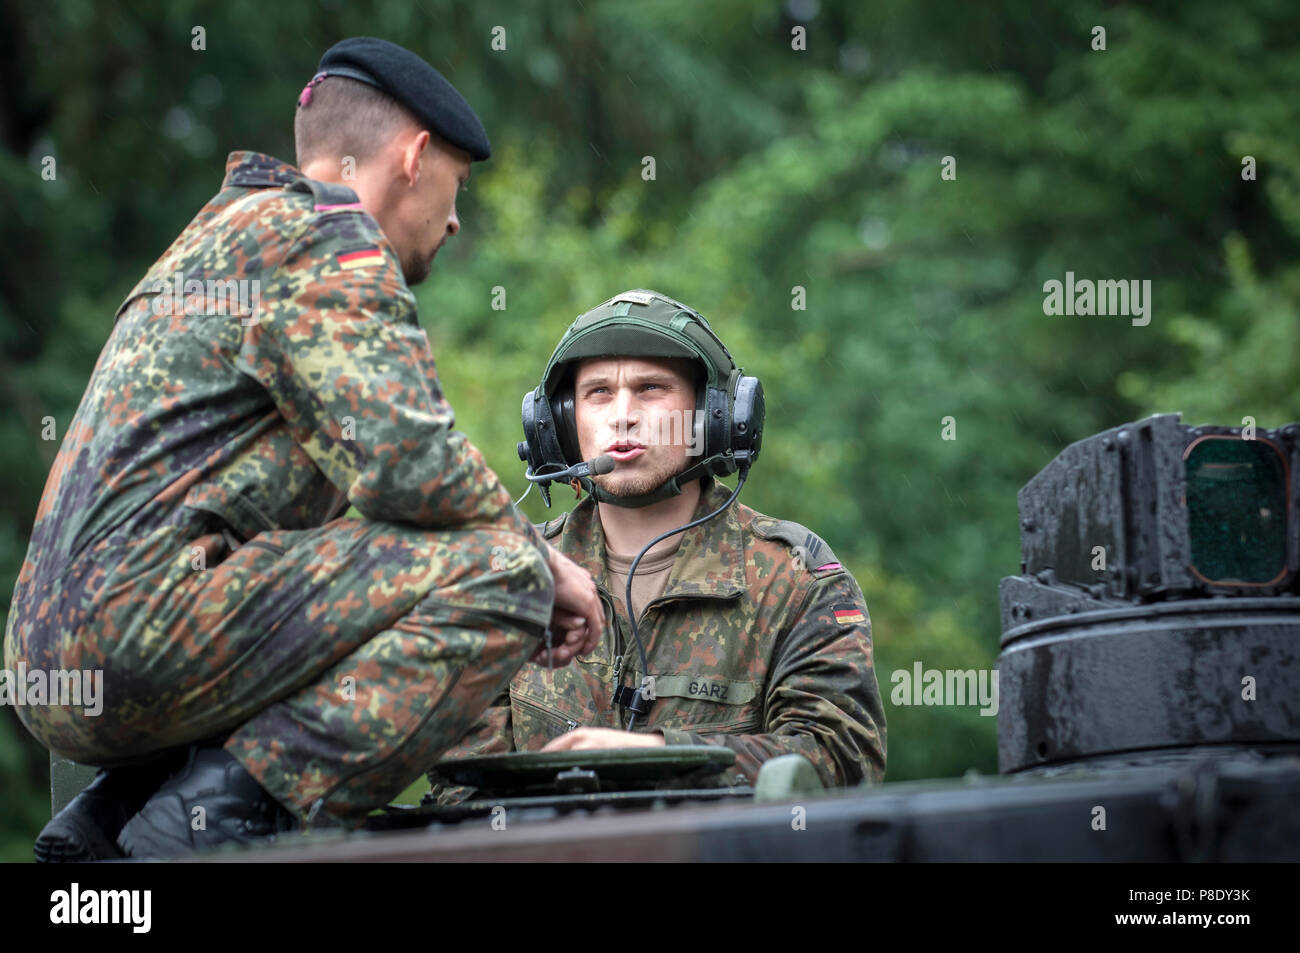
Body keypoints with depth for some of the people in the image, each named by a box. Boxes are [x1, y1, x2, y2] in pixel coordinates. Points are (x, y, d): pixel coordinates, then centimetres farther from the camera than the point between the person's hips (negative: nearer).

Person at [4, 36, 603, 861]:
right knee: (500, 571, -12)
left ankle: (115, 812, 11)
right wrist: (544, 558, 3)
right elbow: (409, 464, -14)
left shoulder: (213, 240, 31)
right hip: (140, 625, -10)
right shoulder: (326, 238, -1)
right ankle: (229, 807, -18)